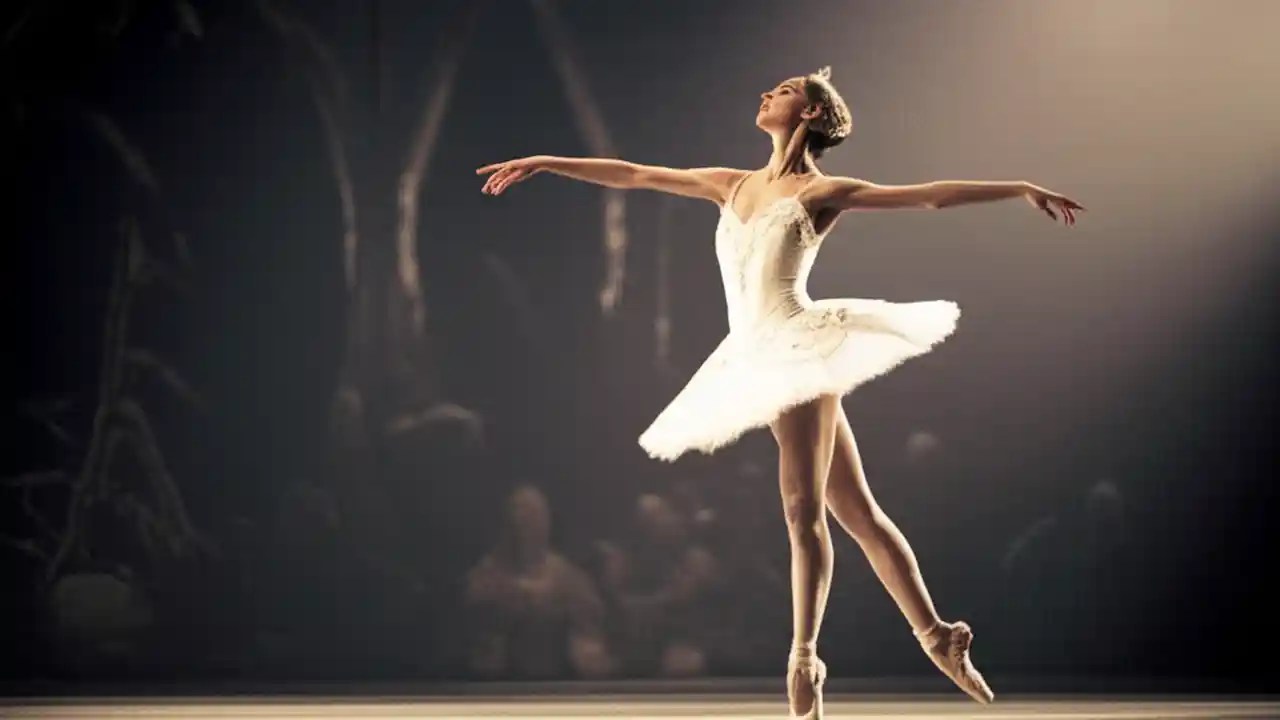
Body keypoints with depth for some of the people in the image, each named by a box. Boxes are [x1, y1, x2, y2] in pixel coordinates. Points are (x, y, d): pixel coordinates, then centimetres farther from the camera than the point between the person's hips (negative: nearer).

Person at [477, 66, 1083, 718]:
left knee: (803, 510, -10)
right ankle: (935, 635, 7)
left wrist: (1023, 190, -8)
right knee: (854, 511, 5)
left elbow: (928, 194, -3)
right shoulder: (733, 186, 19)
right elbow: (634, 175, 21)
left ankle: (803, 662, -8)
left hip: (800, 346, -6)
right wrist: (542, 163, 22)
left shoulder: (821, 193, 1)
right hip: (757, 358, 6)